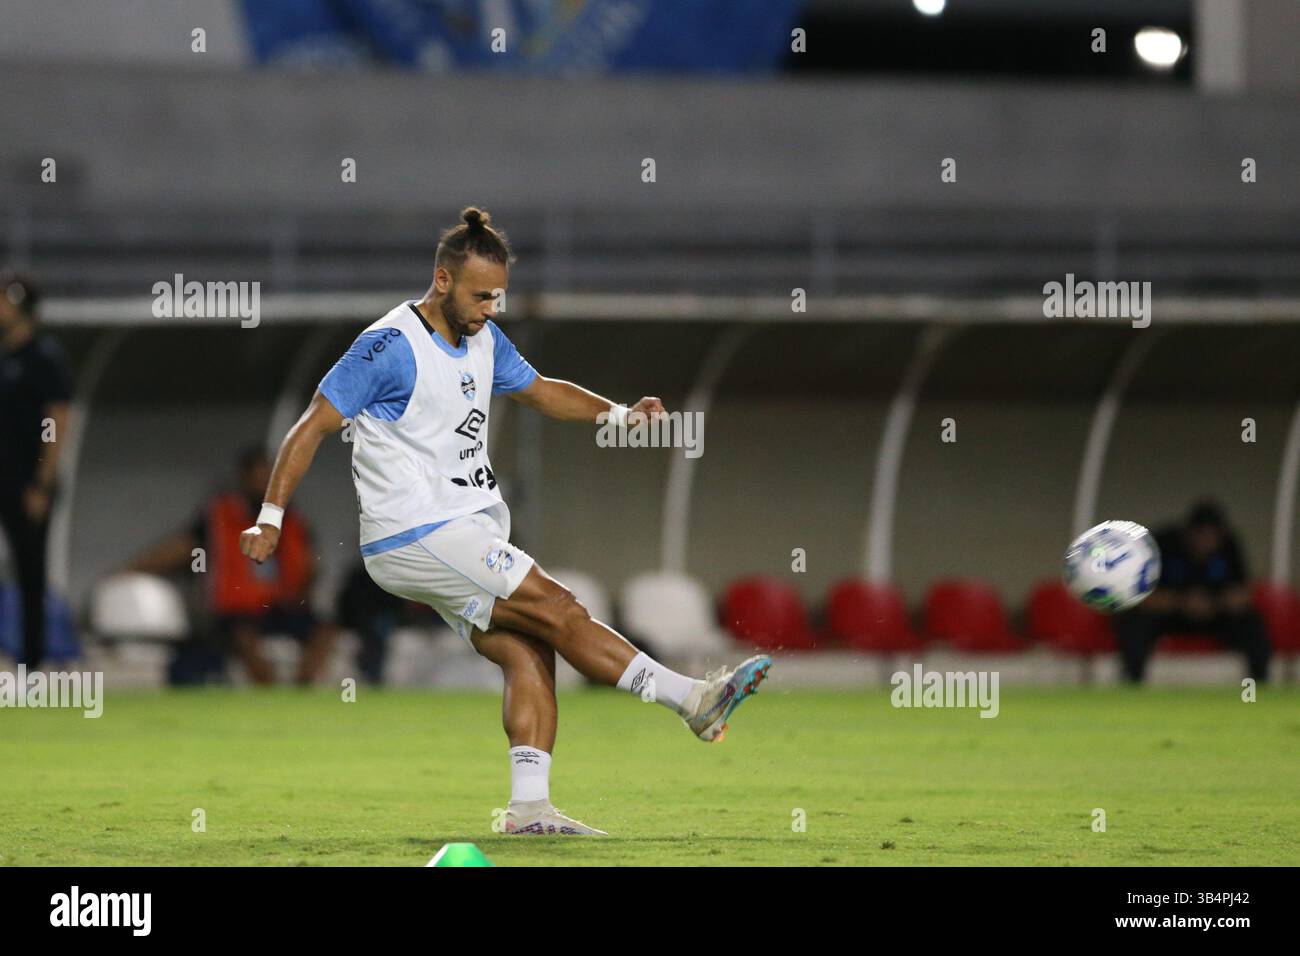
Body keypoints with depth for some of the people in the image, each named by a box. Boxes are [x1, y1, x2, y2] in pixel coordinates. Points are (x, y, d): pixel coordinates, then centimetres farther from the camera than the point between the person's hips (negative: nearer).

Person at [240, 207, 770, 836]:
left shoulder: (483, 339, 10)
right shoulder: (390, 347, -15)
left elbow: (540, 390, 25)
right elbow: (313, 426, -12)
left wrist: (620, 413, 9)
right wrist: (270, 519, -17)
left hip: (470, 535, 9)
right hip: (413, 539, -9)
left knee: (529, 654, -6)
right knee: (559, 611, -14)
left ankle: (530, 807, -9)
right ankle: (694, 701, -12)